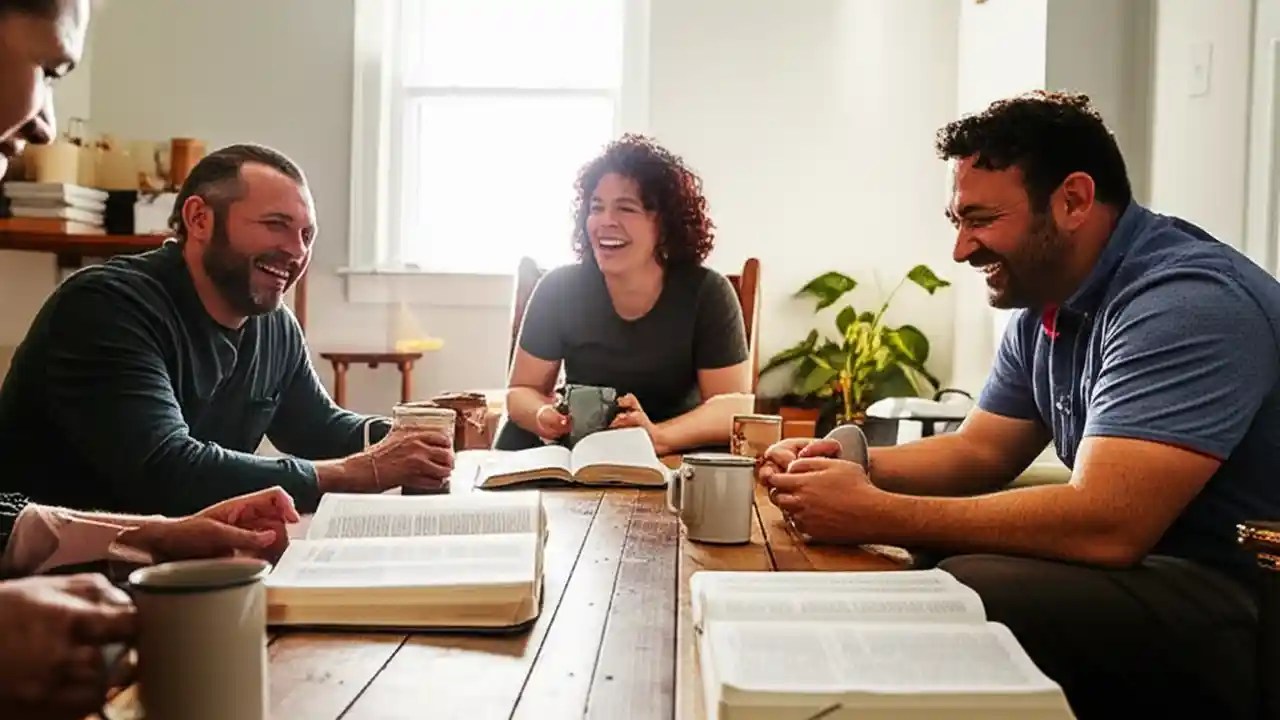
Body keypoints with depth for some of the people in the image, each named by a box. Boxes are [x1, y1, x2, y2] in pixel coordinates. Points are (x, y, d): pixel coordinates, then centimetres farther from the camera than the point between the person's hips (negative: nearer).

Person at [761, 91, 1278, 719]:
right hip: (1148, 563, 9)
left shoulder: (1182, 303, -23)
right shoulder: (1045, 306, 7)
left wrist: (874, 514, -25)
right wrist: (851, 464, -5)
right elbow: (980, 452, 13)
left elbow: (1104, 526, -31)